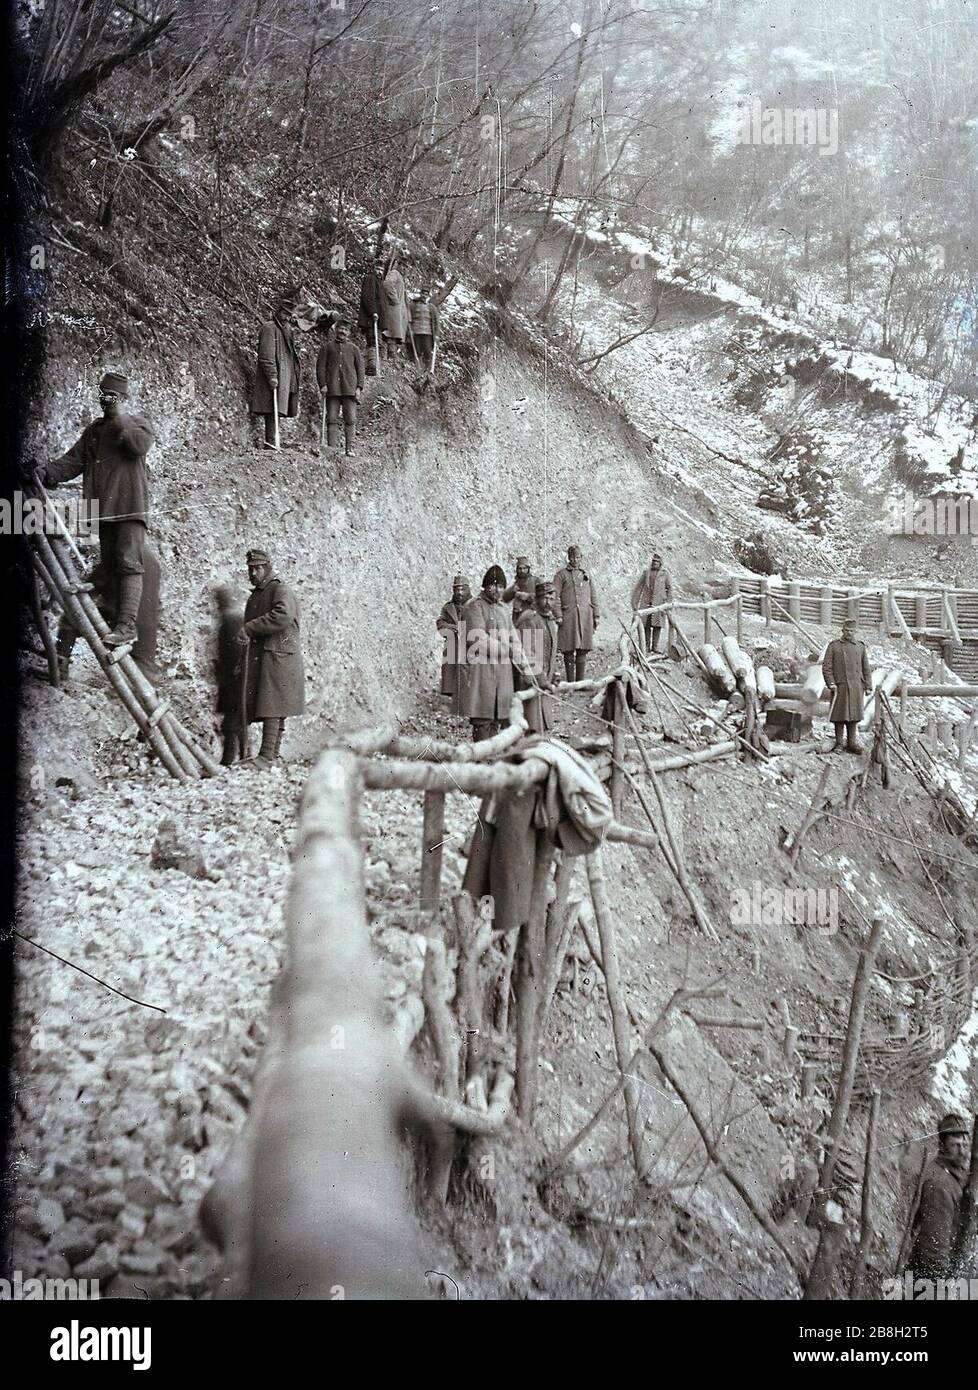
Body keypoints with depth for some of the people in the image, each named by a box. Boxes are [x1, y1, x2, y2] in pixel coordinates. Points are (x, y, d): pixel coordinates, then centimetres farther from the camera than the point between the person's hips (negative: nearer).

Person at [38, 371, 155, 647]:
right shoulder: (93, 430, 21)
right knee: (108, 566, 5)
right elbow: (73, 460, 14)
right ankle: (115, 621, 9)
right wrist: (47, 472, -3)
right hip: (104, 508, 6)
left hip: (131, 507, -6)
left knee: (129, 562, -16)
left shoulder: (138, 423, 7)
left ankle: (127, 624, -22)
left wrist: (119, 419, -10)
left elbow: (141, 445, -15)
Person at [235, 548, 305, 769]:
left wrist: (248, 628, -22)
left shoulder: (280, 591, -5)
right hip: (258, 660, 9)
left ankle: (267, 756, -16)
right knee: (273, 709, 8)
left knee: (272, 707, -13)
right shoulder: (255, 596, 23)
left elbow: (283, 616, -27)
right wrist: (243, 662, 20)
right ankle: (273, 756, 10)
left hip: (277, 658, -9)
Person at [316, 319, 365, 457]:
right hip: (332, 389, 0)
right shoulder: (327, 346, 12)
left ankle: (351, 449, -3)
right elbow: (320, 366, 7)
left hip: (350, 389, 0)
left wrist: (359, 387, 2)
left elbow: (360, 368, 13)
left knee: (350, 420, -4)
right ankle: (332, 448, -2)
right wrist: (322, 384, -4)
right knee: (332, 419, -3)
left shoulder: (354, 348, 16)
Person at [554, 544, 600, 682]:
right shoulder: (561, 575, 5)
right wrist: (558, 615, -12)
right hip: (568, 616, -3)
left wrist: (596, 616, 12)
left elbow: (593, 597, 19)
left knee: (583, 650, 3)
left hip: (585, 616, 3)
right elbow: (556, 596, -2)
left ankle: (580, 681, 9)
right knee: (569, 650, -2)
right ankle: (570, 682, 4)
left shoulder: (586, 575, 17)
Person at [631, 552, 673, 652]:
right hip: (646, 602, 1)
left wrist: (668, 603, 0)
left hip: (658, 603, -1)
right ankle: (647, 646, 8)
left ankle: (655, 646, 4)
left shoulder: (665, 573, 4)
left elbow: (669, 589, 6)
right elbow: (638, 587, 12)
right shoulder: (646, 573, 9)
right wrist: (635, 603, 9)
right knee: (646, 625, 1)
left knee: (657, 625, -2)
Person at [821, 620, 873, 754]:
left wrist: (868, 686, 8)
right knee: (840, 715, -1)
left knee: (854, 714, 4)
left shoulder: (860, 647, 13)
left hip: (856, 687, 3)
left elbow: (866, 669, 15)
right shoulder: (833, 646, 3)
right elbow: (826, 667, 0)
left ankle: (852, 742, 12)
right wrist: (831, 684, -10)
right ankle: (839, 744, 6)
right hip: (840, 686, -3)